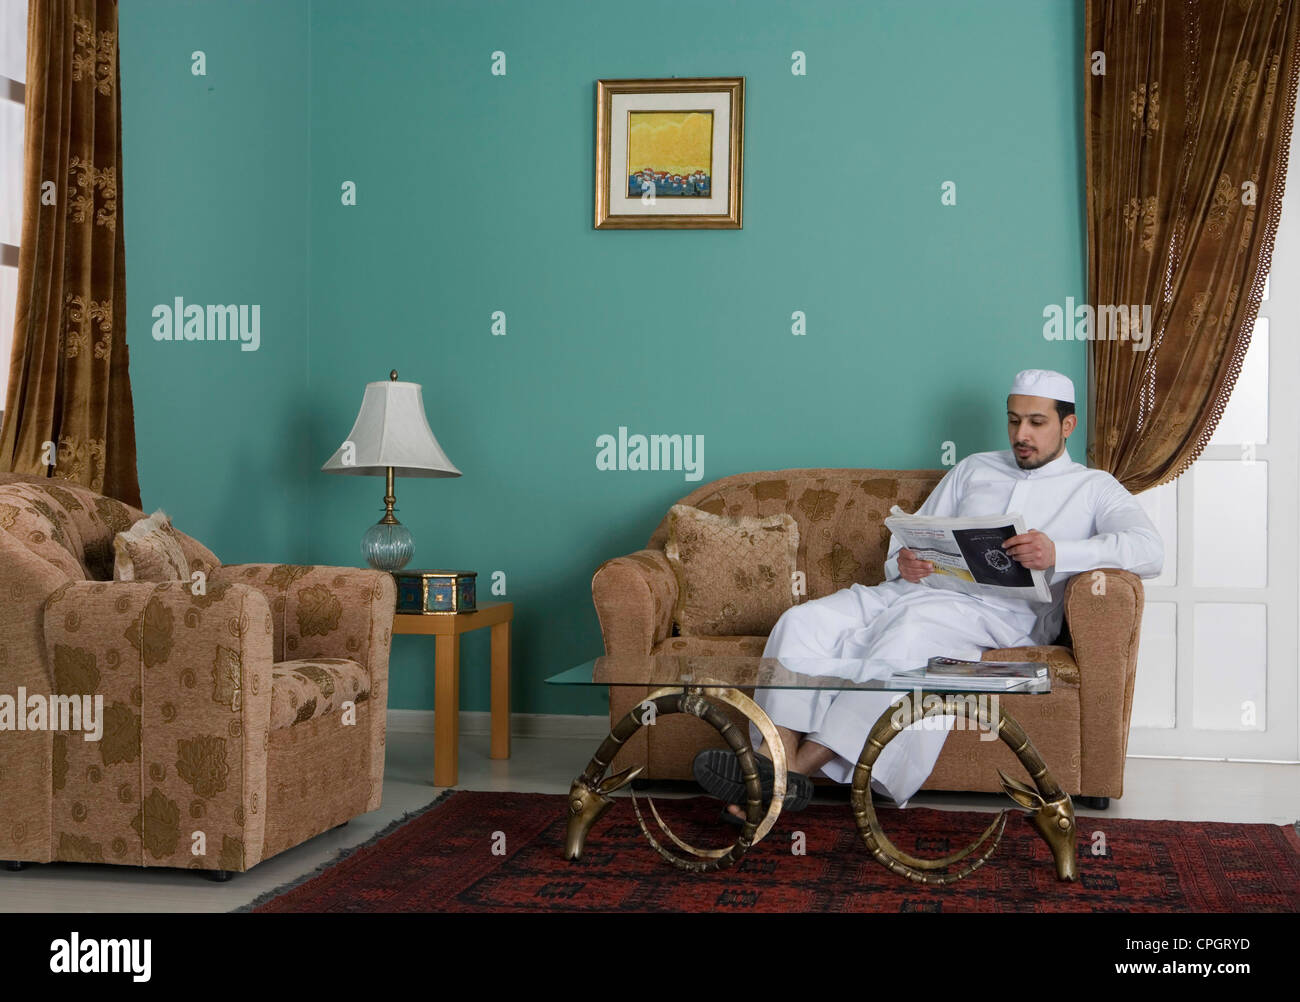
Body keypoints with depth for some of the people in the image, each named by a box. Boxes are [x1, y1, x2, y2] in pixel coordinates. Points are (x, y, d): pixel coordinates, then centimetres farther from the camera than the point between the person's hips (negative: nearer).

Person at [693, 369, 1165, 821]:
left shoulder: (1094, 487, 13)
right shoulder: (975, 468, 27)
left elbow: (1149, 549, -5)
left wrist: (1058, 554, -22)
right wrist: (903, 561, -1)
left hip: (1002, 611, -5)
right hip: (922, 590, 5)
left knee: (911, 626, -38)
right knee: (804, 620, -21)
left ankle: (803, 765, -40)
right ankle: (776, 755, -35)